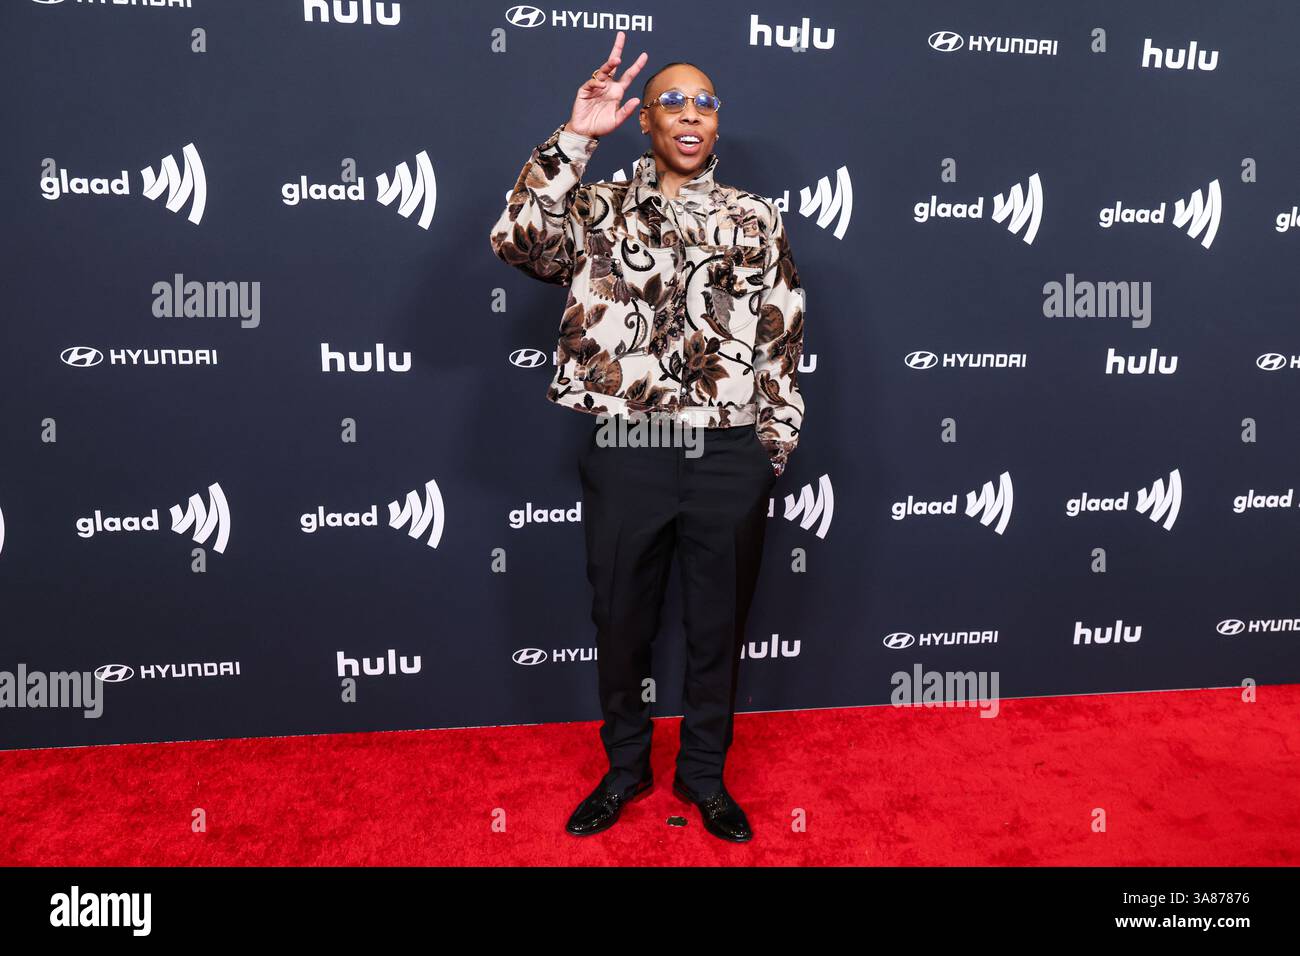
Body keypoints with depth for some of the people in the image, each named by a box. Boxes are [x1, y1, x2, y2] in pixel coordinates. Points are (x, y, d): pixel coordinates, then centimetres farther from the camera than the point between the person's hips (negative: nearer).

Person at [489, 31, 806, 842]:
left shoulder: (756, 219, 8)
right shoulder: (600, 209, 4)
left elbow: (783, 335, 7)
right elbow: (518, 240, -14)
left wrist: (774, 443, 2)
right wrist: (576, 136, -15)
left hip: (730, 456, 1)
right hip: (627, 451, 0)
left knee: (719, 623, 13)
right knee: (622, 620, 13)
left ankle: (704, 772, 35)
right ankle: (627, 767, 37)